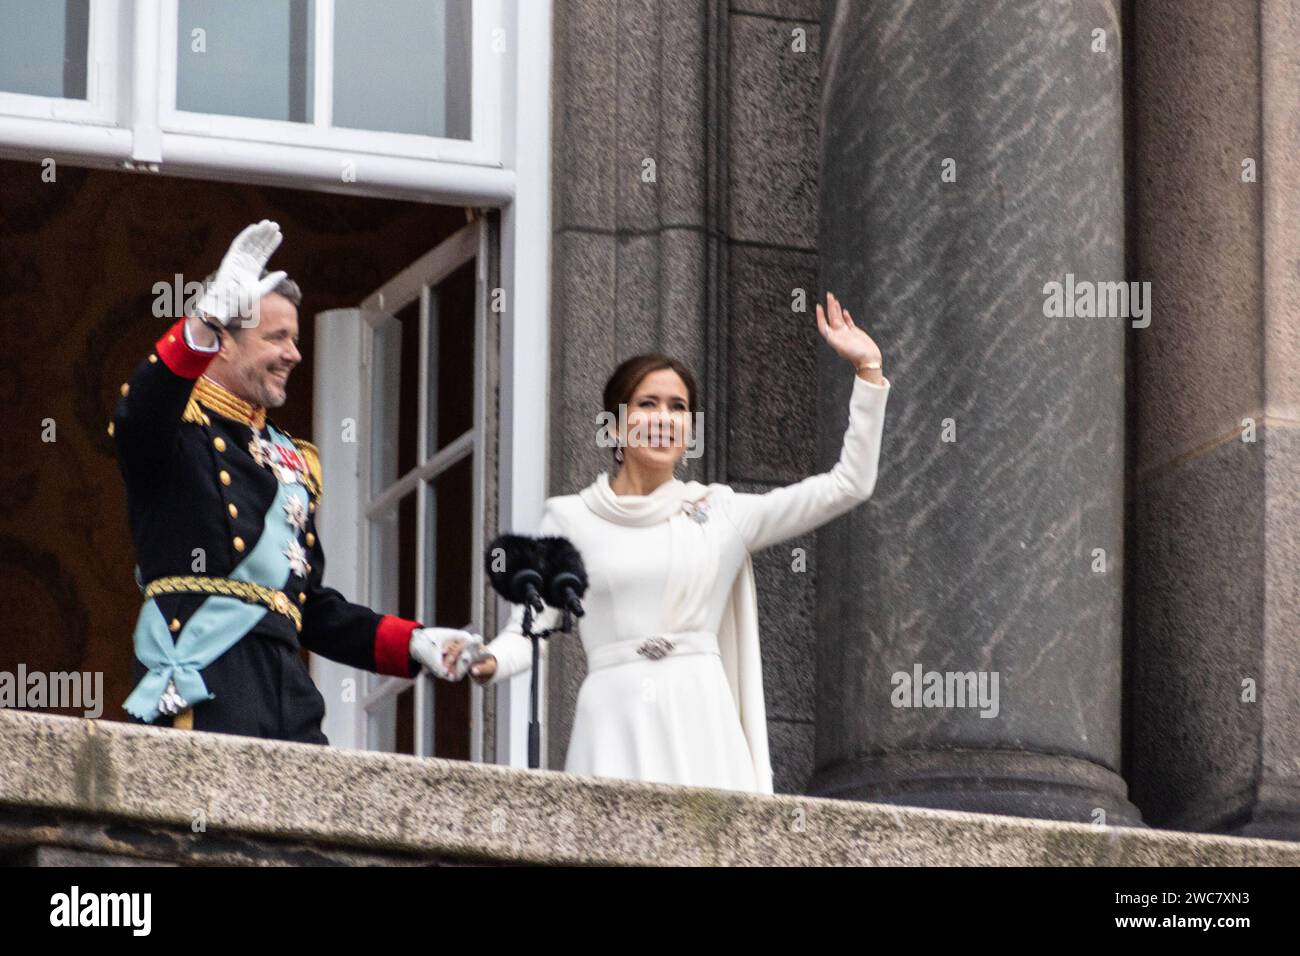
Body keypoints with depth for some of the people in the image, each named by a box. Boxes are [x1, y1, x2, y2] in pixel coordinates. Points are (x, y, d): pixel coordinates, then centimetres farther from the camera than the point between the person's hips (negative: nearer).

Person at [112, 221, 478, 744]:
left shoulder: (292, 462, 26)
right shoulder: (179, 431, 3)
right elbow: (140, 416, -25)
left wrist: (410, 642, 16)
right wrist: (202, 326, -42)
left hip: (287, 695, 7)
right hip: (200, 694, -7)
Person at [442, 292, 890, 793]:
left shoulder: (721, 513, 13)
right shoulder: (571, 518, 11)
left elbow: (848, 484, 11)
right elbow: (528, 629, 5)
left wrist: (868, 371, 8)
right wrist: (488, 661, -17)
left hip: (702, 720, 1)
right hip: (615, 725, -1)